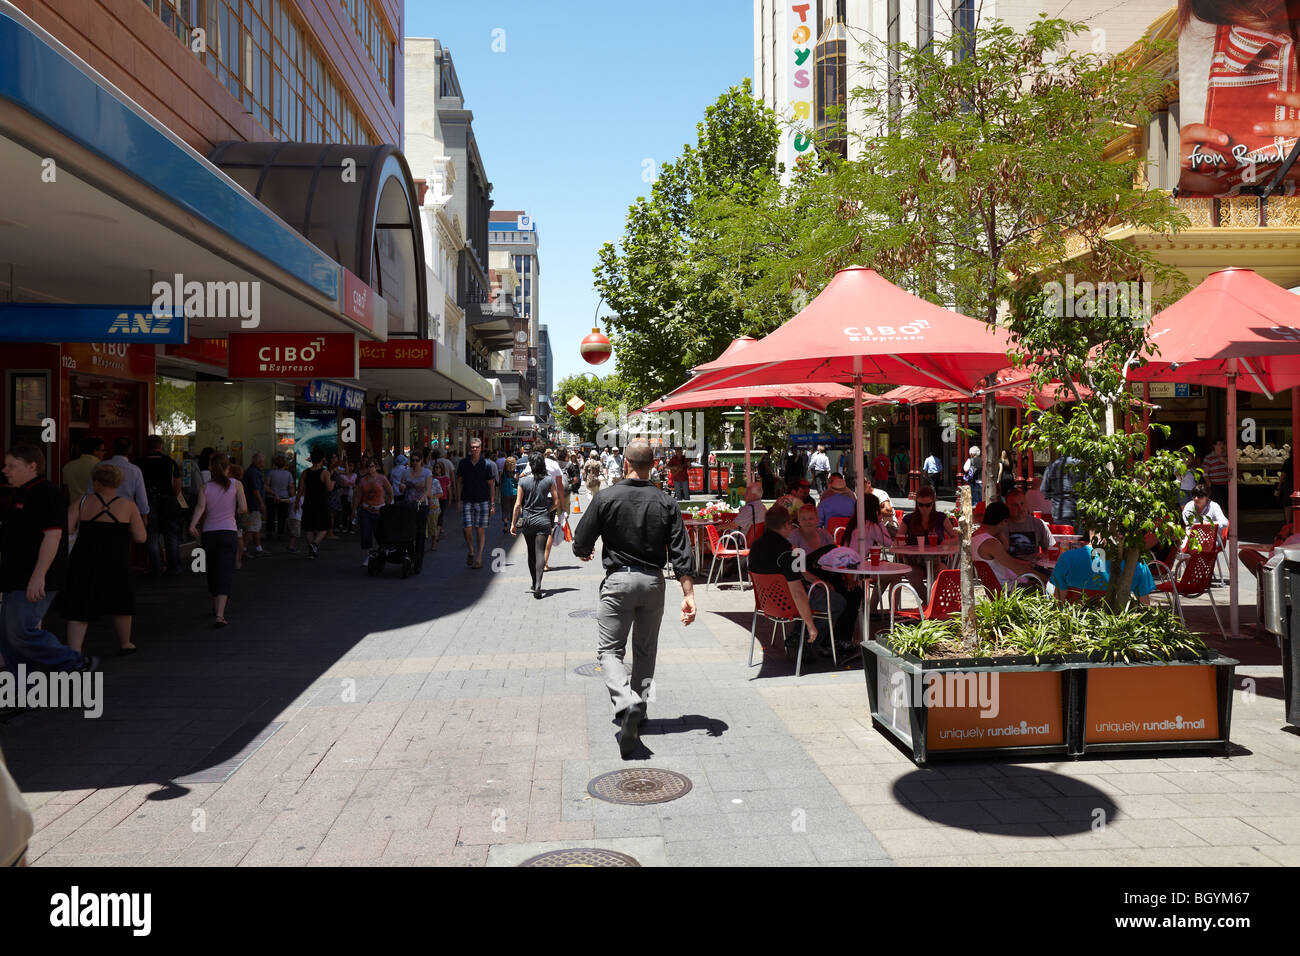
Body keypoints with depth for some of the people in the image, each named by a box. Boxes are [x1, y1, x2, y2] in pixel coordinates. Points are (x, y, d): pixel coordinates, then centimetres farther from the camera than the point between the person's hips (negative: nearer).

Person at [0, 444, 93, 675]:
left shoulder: (47, 495, -15)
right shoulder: (22, 495, 17)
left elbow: (53, 535, -24)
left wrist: (38, 576, -28)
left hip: (34, 583, -10)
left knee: (22, 632, -12)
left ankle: (78, 665, -1)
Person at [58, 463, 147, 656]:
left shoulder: (82, 502, 2)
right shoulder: (128, 505, 0)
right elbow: (140, 538, -3)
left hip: (83, 562, 1)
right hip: (114, 563, 0)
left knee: (79, 610, 6)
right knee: (121, 604, 19)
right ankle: (125, 644, 34)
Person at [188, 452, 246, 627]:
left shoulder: (205, 487, 4)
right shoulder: (236, 485, -1)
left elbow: (200, 507, -11)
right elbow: (243, 508, -8)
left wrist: (193, 524, -21)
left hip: (209, 532, 3)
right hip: (229, 532, -3)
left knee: (213, 571, 18)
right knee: (225, 573, -5)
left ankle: (216, 607, 36)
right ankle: (220, 614, -19)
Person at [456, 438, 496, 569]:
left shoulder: (486, 464, -1)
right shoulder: (463, 463, 4)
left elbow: (491, 484, 2)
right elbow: (459, 482, 10)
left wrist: (492, 503, -1)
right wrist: (459, 500, 3)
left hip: (482, 501, -1)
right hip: (467, 501, 1)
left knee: (480, 529, 1)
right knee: (467, 529, -5)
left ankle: (479, 557, 10)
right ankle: (471, 552, 20)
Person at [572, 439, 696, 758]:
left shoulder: (606, 498, -9)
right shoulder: (666, 503, -3)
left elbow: (581, 543, -1)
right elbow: (682, 554, -6)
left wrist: (585, 553, 22)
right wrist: (689, 594, -3)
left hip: (618, 579, -3)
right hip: (653, 580, 3)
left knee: (610, 649, 2)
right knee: (646, 650, 18)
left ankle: (627, 702, -22)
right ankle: (638, 709, 27)